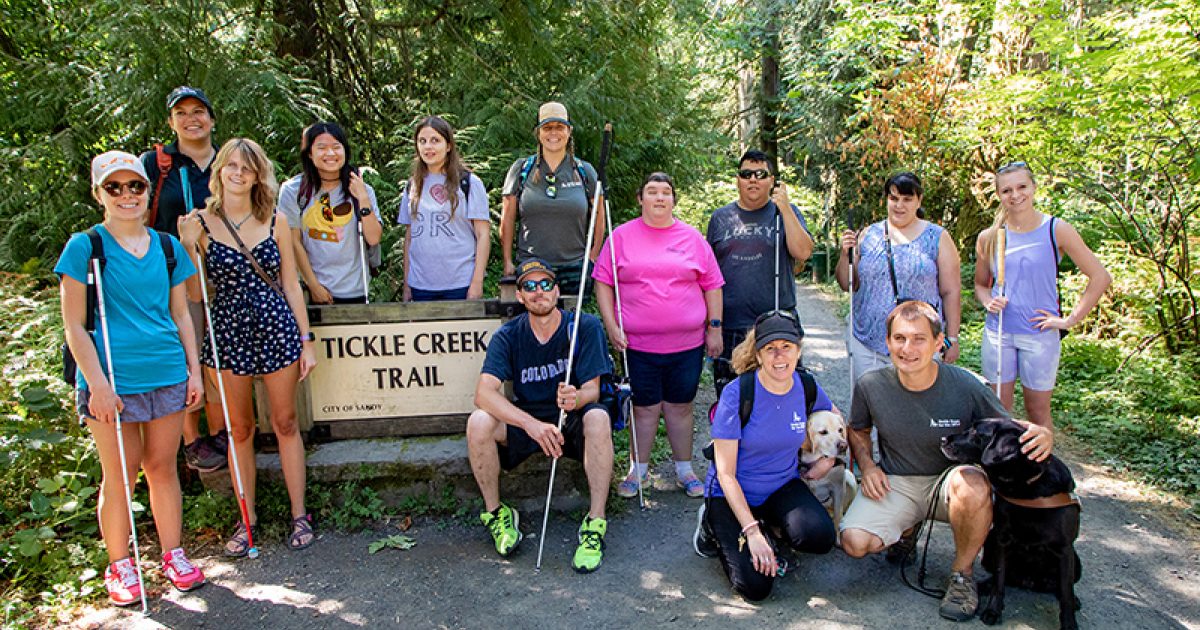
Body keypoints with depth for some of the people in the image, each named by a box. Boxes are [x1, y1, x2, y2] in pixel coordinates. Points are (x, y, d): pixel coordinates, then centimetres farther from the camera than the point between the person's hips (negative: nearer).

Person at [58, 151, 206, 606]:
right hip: (113, 381, -3)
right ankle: (119, 565, 23)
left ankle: (173, 555, 26)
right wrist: (97, 384, -12)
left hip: (168, 375, 3)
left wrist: (193, 369, 8)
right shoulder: (84, 247, -4)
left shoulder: (168, 247, 8)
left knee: (163, 467, 13)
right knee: (119, 476, 6)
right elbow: (74, 326, -5)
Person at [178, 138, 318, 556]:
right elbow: (196, 293, 0)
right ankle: (247, 520, 23)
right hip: (228, 333, 0)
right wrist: (188, 246, -13)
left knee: (285, 424, 8)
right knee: (240, 430, 10)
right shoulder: (200, 224, 0)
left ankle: (299, 515, 19)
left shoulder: (275, 220, 3)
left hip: (277, 329, 0)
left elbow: (290, 284, 6)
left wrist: (306, 341, 4)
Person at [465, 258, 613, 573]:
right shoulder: (508, 336, -8)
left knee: (598, 418, -35)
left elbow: (593, 389, -13)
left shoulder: (585, 327, -10)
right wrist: (531, 424, -39)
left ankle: (595, 524, -24)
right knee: (479, 421, -27)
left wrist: (576, 398, -39)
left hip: (572, 421, -1)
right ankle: (495, 512, -5)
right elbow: (484, 393, -22)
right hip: (524, 420, 1)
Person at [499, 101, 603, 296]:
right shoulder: (521, 169, 6)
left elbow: (599, 217, 13)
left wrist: (593, 256, 5)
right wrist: (508, 262, 3)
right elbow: (507, 219, 8)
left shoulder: (585, 171, 7)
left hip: (574, 268, 1)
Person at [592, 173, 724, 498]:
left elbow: (712, 285, 9)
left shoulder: (692, 238, 6)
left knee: (680, 407, 11)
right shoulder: (622, 236, 3)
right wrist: (611, 325, -6)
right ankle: (638, 470, 24)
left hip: (687, 342, 1)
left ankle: (684, 469, 26)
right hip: (638, 343, -1)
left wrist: (714, 328, 4)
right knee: (644, 407, 8)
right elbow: (604, 282, 2)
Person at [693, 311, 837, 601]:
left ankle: (771, 524, 7)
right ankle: (714, 526, 11)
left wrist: (829, 458, 0)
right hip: (732, 494, -3)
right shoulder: (736, 395, -20)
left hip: (783, 487, 4)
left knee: (820, 538, -27)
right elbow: (726, 474, -17)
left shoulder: (807, 389, -7)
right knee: (756, 586, -18)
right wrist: (752, 532, -23)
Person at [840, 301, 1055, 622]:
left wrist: (1042, 434, -28)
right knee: (854, 542, -23)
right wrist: (867, 465, -9)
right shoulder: (870, 386, -11)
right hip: (896, 484, 2)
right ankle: (907, 528, 15)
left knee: (971, 484, -39)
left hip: (949, 480, -1)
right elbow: (858, 430, 10)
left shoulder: (965, 386, -16)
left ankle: (963, 572, -9)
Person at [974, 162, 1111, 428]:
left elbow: (1100, 277, -4)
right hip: (998, 334, 2)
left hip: (1040, 335, -2)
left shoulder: (1056, 230, -5)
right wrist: (989, 302, -5)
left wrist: (1070, 320, -7)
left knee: (1038, 412, 8)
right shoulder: (989, 238, 2)